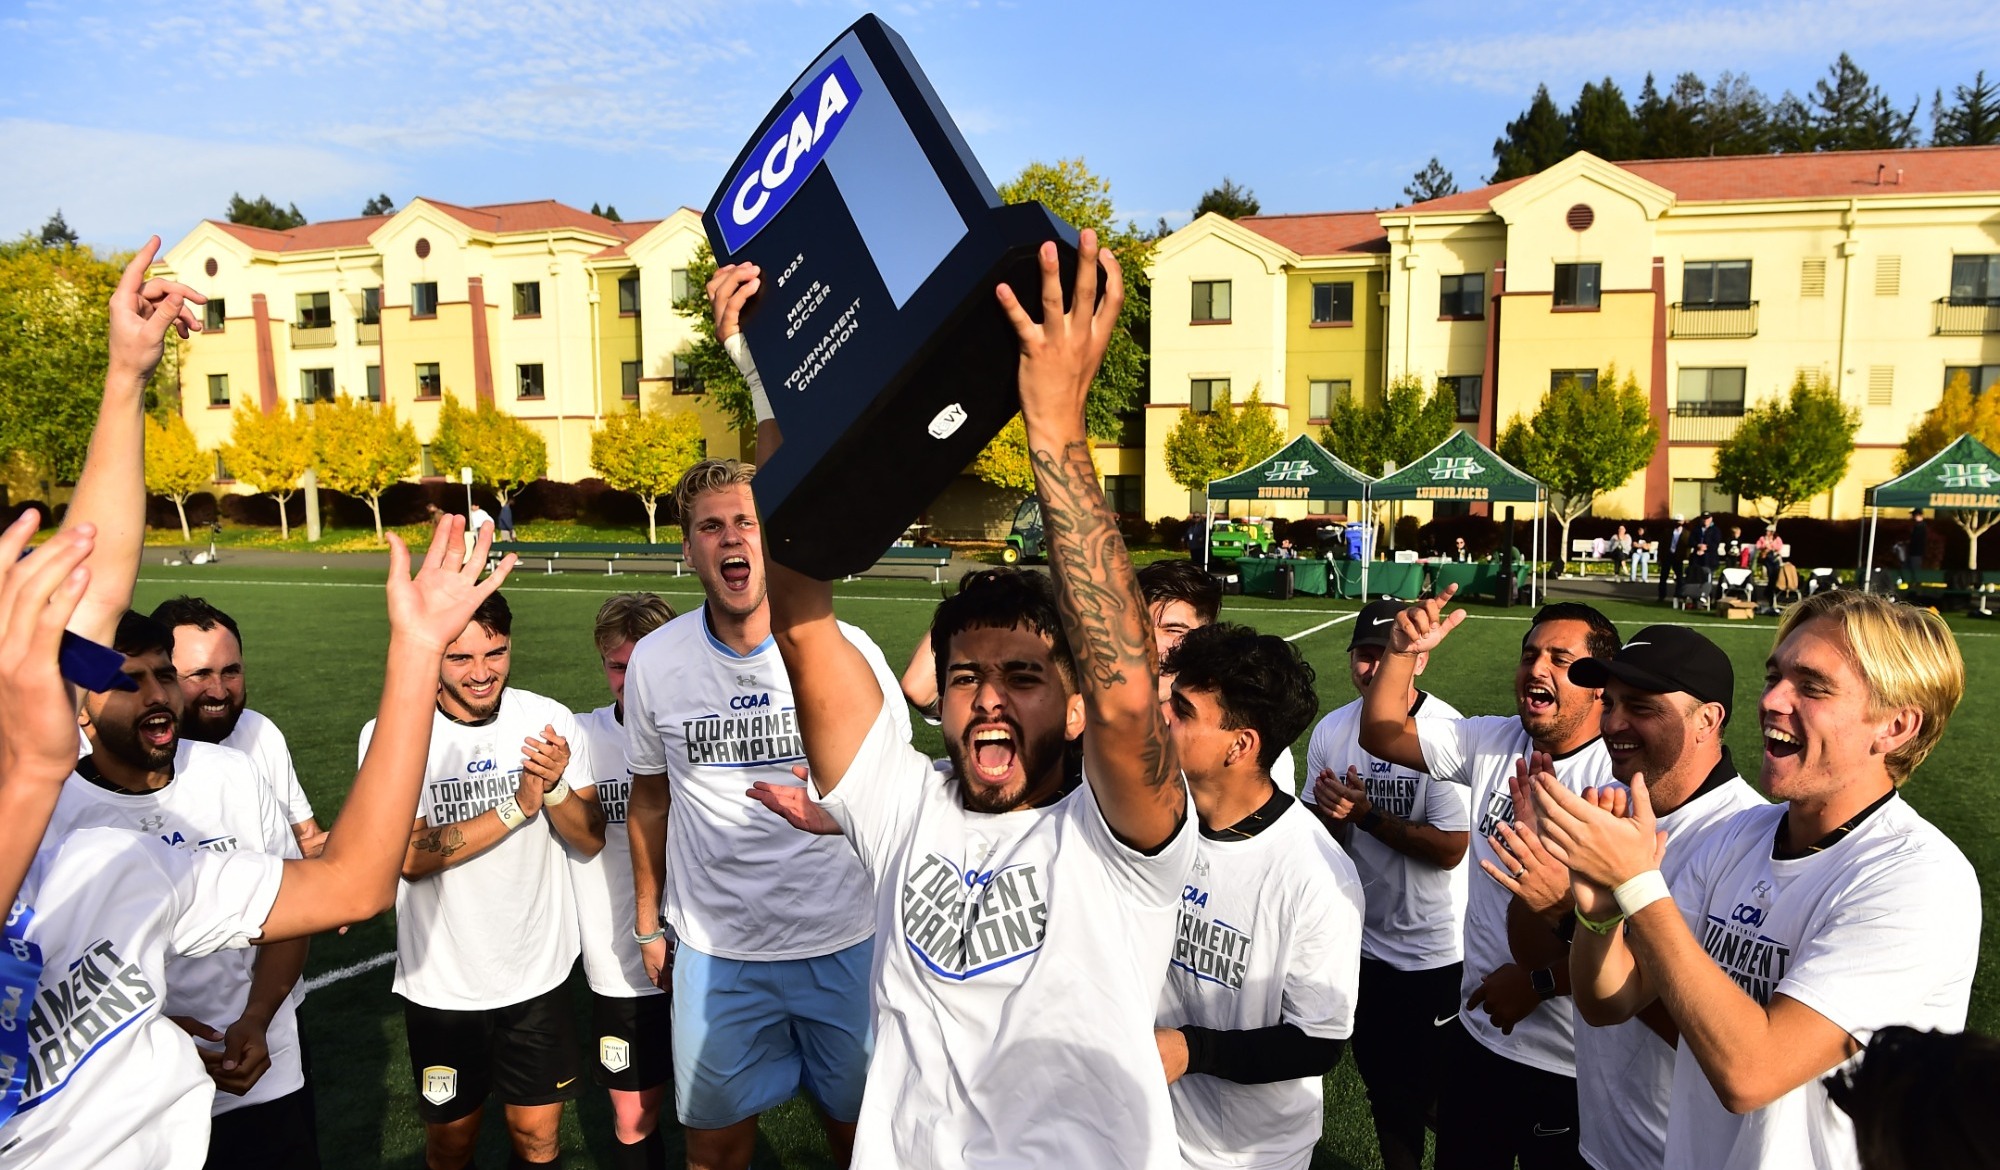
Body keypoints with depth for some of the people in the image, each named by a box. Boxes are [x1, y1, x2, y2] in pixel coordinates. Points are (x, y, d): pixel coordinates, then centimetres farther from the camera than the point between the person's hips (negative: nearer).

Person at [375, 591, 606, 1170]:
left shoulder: (550, 721, -7)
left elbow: (591, 840, -5)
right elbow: (411, 856, -19)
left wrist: (556, 787, -24)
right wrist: (516, 807, -26)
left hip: (538, 971, 1)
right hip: (442, 981, -1)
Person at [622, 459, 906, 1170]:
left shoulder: (848, 651, -10)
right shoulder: (654, 661, -4)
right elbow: (649, 799, 9)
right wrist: (647, 924, 14)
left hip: (845, 943, -1)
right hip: (714, 950, 2)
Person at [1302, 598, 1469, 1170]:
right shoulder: (1331, 731, -3)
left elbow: (1451, 848, -21)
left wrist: (1367, 813, -23)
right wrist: (1331, 811, -19)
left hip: (1436, 950, -5)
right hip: (1362, 940, 5)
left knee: (1433, 1084, 9)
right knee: (1382, 1079, 21)